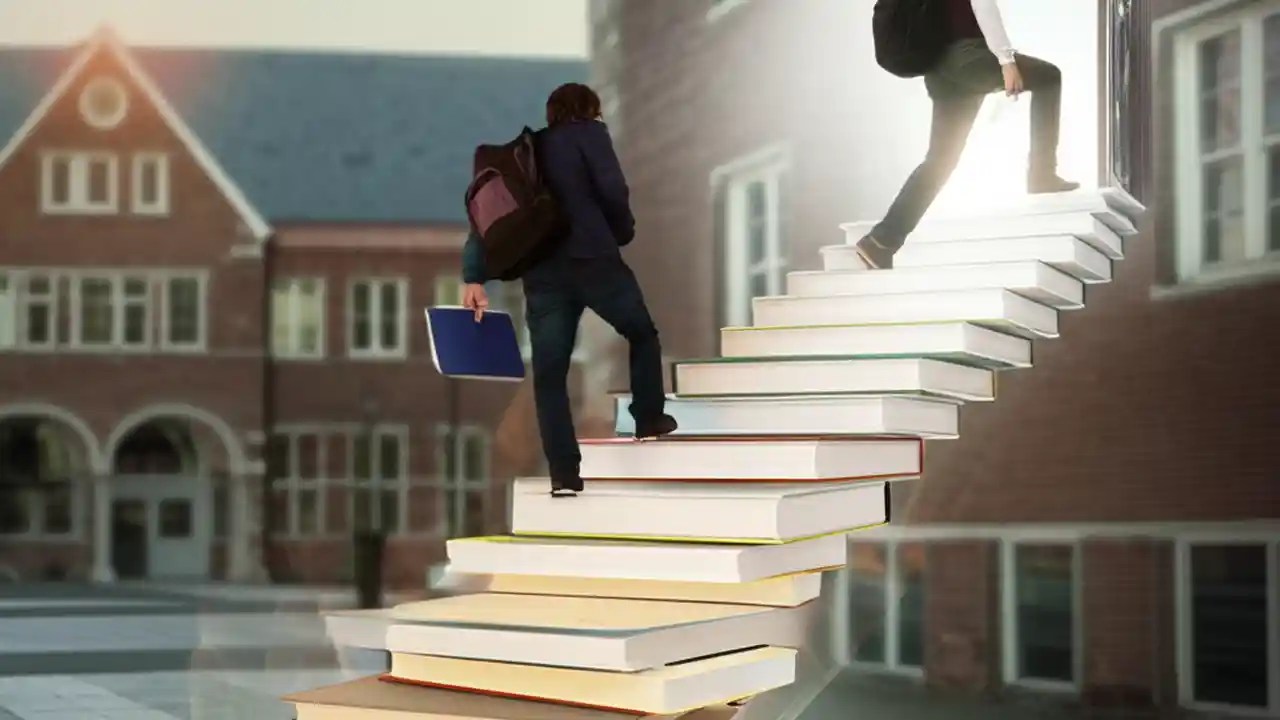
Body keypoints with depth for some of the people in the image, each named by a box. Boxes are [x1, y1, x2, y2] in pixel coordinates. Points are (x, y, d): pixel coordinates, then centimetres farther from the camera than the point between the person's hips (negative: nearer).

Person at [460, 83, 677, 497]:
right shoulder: (589, 134, 6)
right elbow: (613, 191, -9)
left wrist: (474, 278, 6)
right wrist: (624, 233, 10)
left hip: (541, 273, 4)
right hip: (592, 259, -4)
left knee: (549, 374, 3)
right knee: (642, 334, 22)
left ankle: (564, 475, -2)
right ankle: (649, 419, 26)